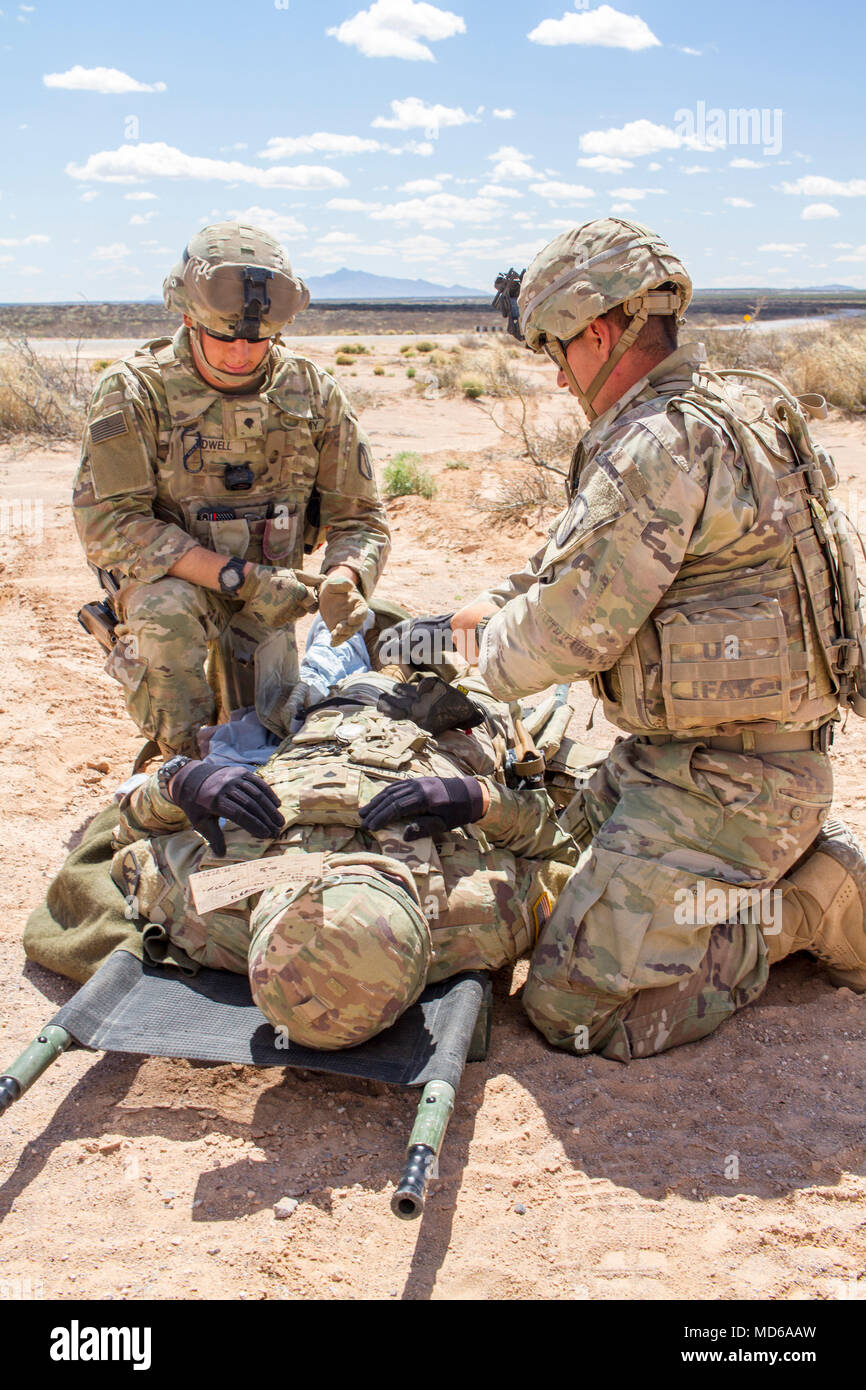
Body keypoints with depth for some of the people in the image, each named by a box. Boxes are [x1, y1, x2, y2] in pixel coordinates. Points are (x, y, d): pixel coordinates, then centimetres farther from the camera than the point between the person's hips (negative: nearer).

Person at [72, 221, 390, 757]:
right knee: (167, 612, -37)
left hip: (265, 596, 3)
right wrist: (238, 575, -30)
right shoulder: (134, 392, -17)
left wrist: (343, 580, -28)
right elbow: (108, 524, -23)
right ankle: (183, 763, -13)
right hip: (168, 578, -3)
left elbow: (359, 518, -3)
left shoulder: (313, 393, -8)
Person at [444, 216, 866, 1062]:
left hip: (720, 785, -10)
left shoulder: (660, 447, -22)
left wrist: (496, 644, 0)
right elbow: (589, 560, 23)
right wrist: (502, 604, 15)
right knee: (573, 858, 28)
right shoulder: (724, 413, 11)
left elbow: (571, 632, -20)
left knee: (572, 1008, -7)